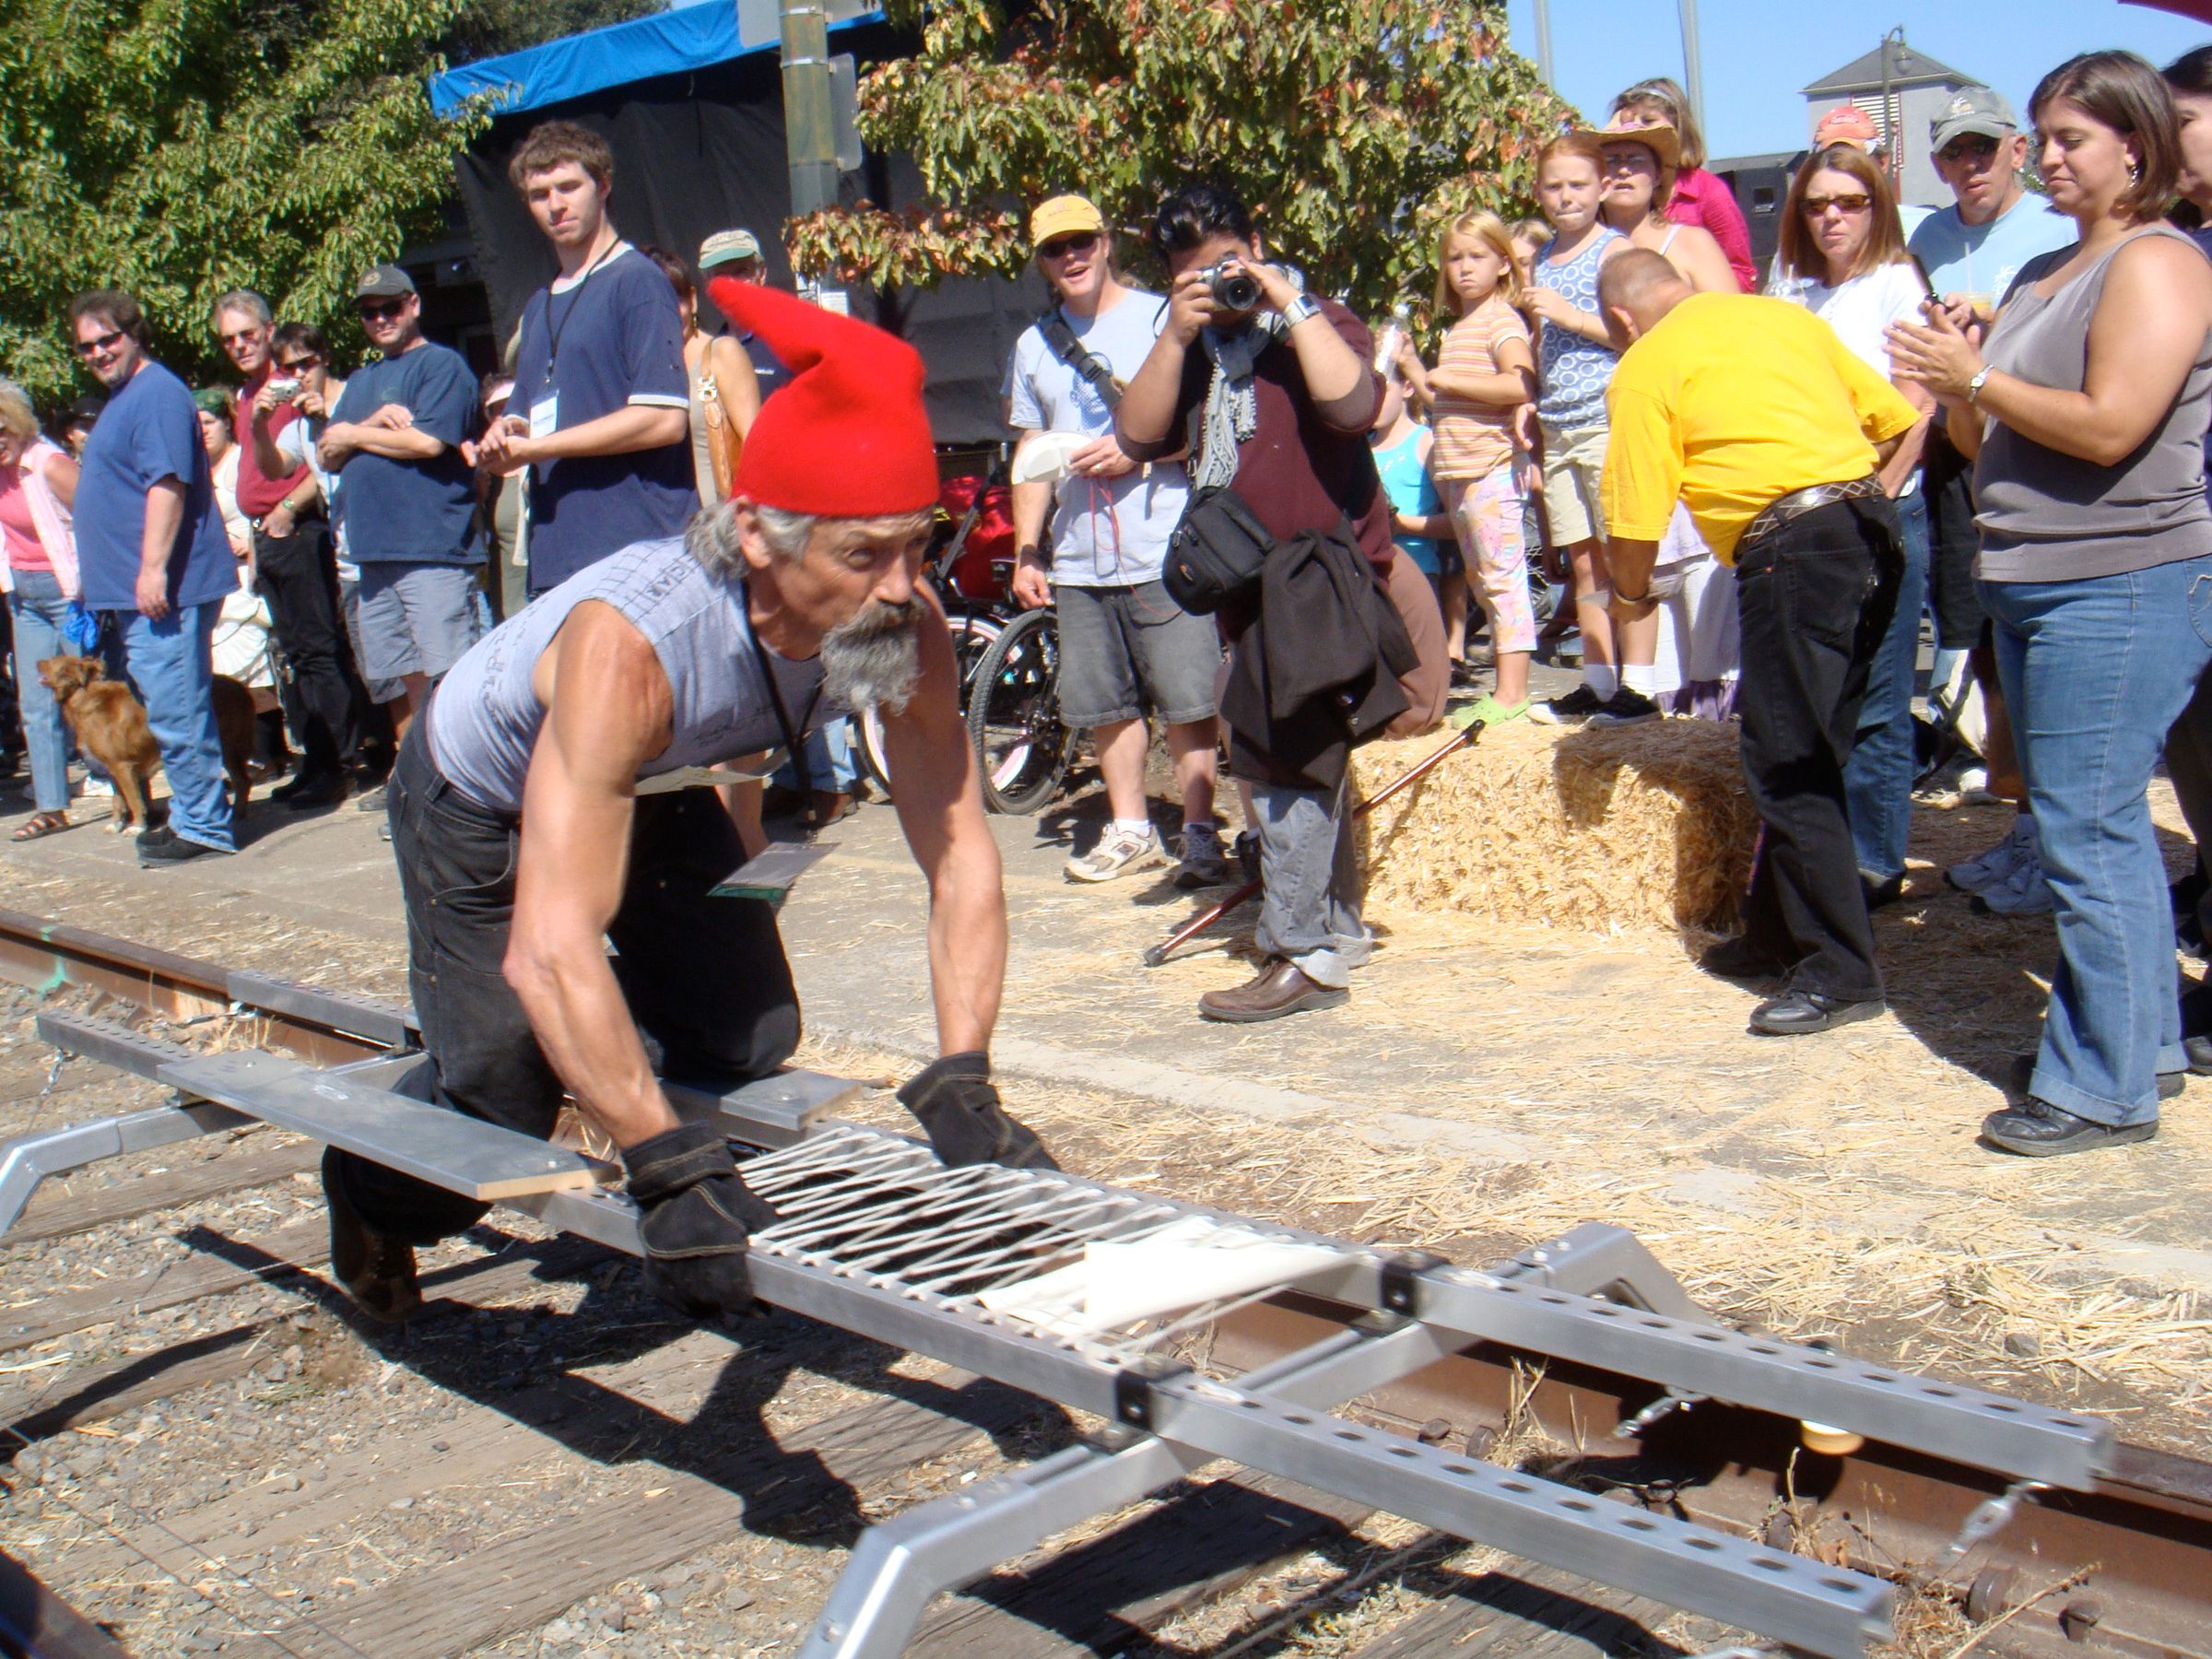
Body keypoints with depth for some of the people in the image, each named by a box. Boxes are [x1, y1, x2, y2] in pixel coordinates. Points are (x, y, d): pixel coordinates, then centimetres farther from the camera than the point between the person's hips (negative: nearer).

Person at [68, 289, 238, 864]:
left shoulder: (156, 394, -12)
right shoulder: (123, 395, 21)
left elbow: (167, 484, -22)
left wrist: (153, 568, -26)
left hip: (163, 589, -11)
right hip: (134, 588, 11)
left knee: (175, 712, -9)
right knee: (172, 710, 14)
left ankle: (201, 825, -3)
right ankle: (194, 816, 21)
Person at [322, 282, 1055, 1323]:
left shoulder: (906, 626, -31)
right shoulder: (631, 649, -46)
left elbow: (960, 854, -26)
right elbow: (549, 949, -51)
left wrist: (962, 1083, -35)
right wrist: (668, 1166, -56)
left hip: (655, 792, 5)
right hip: (481, 803, -5)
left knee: (751, 1048, 1)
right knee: (506, 1096, -6)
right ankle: (372, 1193, 28)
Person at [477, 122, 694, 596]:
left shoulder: (637, 281, -3)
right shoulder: (539, 307, 23)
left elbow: (664, 419, -13)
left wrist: (539, 446, -9)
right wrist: (505, 439, 3)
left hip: (636, 546, -7)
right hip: (554, 560, 7)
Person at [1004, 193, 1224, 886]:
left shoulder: (1160, 319, 0)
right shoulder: (1034, 345, 15)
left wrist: (1134, 451, -15)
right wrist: (1025, 552, 12)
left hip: (1163, 550, -5)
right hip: (1078, 561, 5)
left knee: (1187, 702, -4)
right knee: (1107, 705, 10)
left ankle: (1200, 832, 5)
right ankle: (1129, 830, 20)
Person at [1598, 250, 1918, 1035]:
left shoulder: (1645, 367, 1)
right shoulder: (1784, 314, 19)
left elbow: (1637, 521, -2)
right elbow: (1897, 419, 19)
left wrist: (1628, 594, 18)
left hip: (1791, 550, -7)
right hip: (1872, 531, 8)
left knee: (1789, 768, -1)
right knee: (1807, 753, 17)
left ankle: (1842, 972, 0)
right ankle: (1778, 933, 28)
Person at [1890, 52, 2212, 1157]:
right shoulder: (2041, 276, 18)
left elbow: (2110, 425, -21)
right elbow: (1991, 447, 19)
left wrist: (1977, 379, -15)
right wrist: (1953, 384, 0)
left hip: (2123, 584, -9)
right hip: (2032, 585, 9)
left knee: (2087, 834, -9)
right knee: (2095, 829, 14)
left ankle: (2104, 1088, -2)